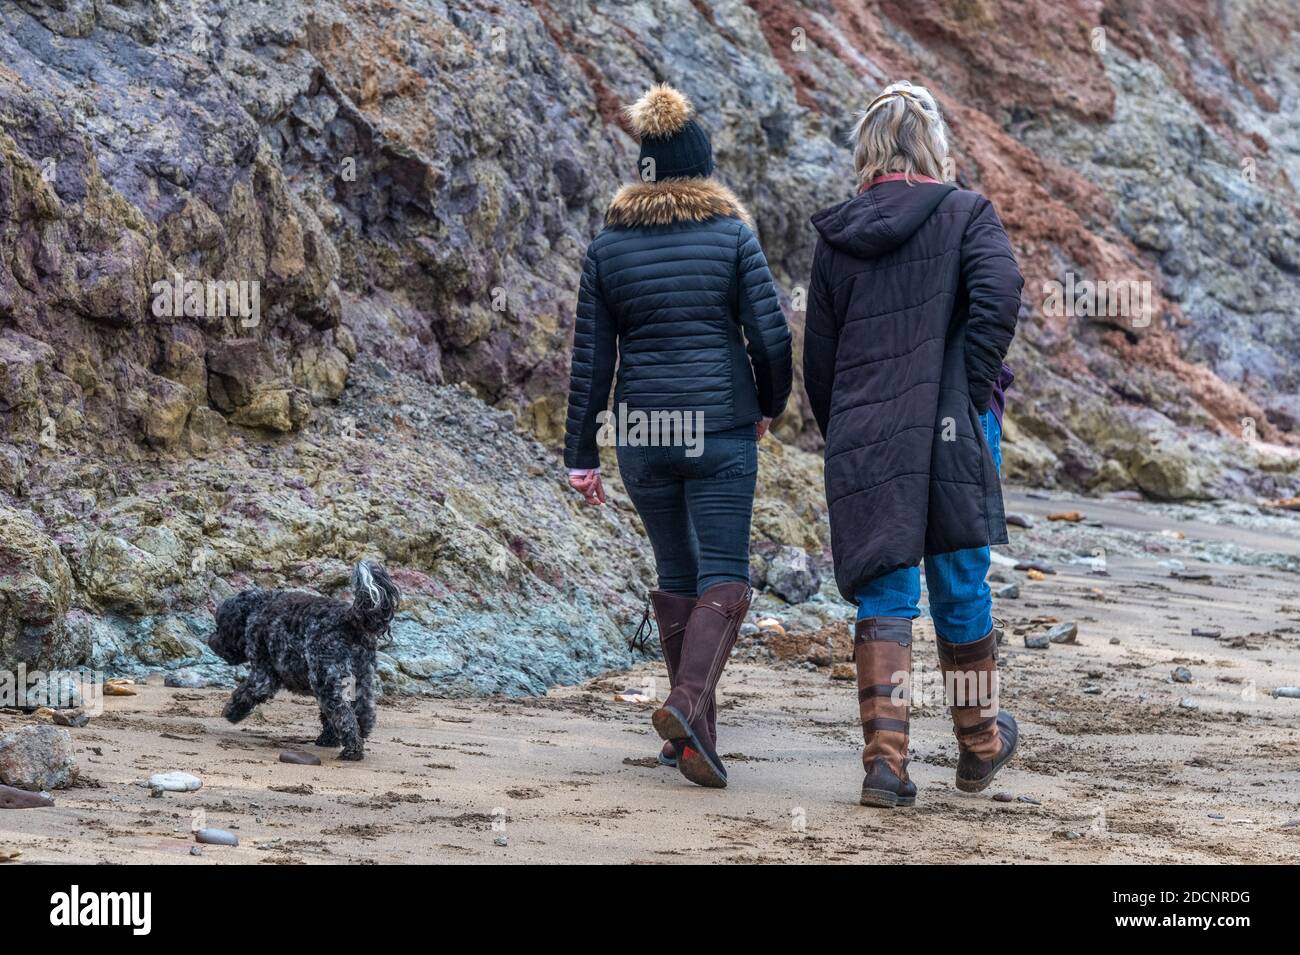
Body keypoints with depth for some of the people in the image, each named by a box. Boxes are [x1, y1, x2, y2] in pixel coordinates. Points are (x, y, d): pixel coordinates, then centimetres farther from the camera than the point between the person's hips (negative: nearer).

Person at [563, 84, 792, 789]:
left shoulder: (607, 246, 4)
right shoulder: (732, 235, -2)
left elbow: (590, 358, 4)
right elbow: (771, 335, -6)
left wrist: (581, 456, 9)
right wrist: (770, 405, 14)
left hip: (641, 432, 3)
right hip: (720, 429, -3)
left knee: (675, 574, 16)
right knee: (723, 578, -2)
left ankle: (692, 729, 20)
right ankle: (688, 705, -24)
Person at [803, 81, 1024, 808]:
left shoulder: (838, 238, 8)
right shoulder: (966, 215, -1)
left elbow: (819, 360, 9)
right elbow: (999, 292, -19)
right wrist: (976, 390, -10)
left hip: (865, 442, 2)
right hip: (954, 435, -2)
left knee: (884, 596, 4)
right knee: (962, 587, 13)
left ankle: (885, 756, -9)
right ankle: (980, 744, 29)